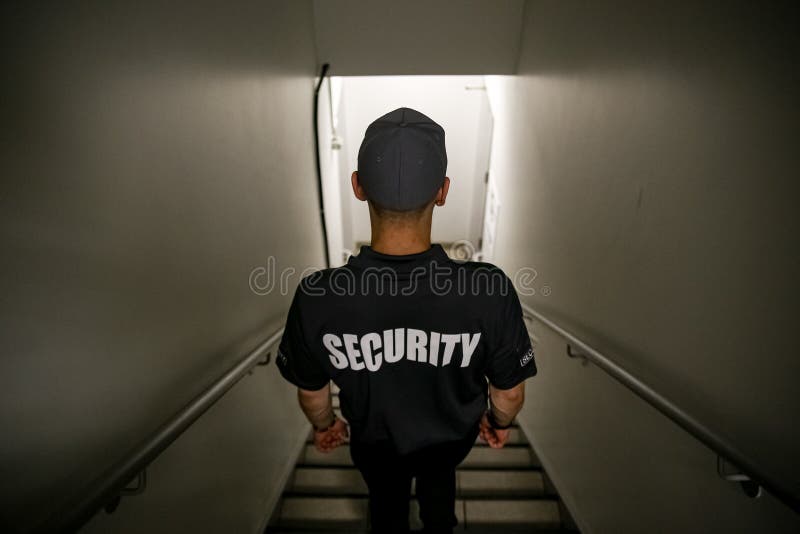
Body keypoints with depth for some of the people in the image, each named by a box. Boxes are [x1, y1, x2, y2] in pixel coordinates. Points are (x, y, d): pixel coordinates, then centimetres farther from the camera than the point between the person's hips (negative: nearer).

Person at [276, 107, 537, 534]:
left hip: (374, 441, 0)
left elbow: (311, 390, -15)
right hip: (452, 436, 1)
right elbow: (509, 390, -18)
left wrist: (324, 425, 8)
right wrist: (499, 422, 5)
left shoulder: (316, 298, -35)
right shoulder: (490, 292, -37)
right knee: (438, 481, 38)